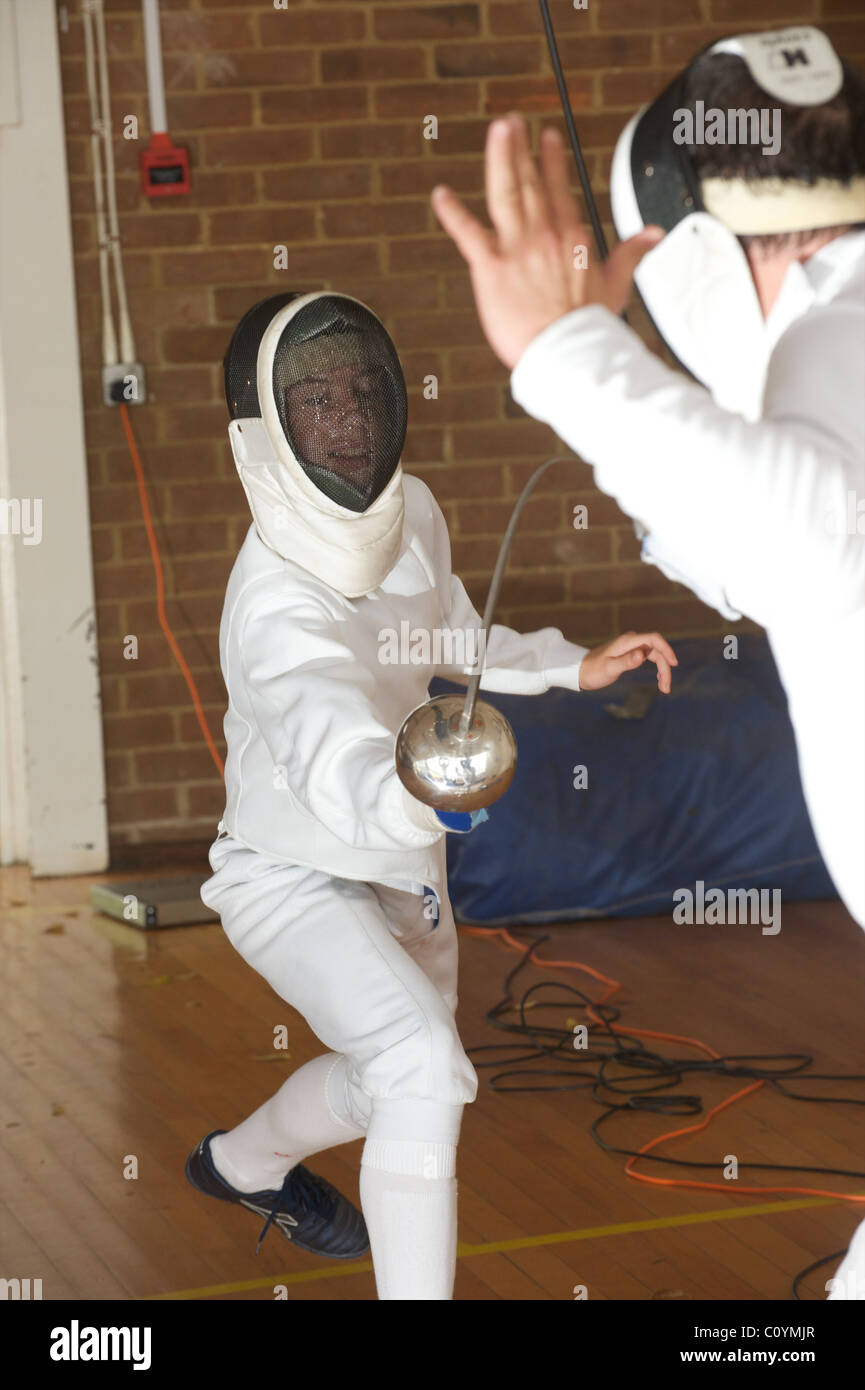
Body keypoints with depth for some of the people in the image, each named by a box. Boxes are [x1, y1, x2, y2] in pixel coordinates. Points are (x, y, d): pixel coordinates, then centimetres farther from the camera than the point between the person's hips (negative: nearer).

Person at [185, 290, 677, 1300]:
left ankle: (244, 1163, 54)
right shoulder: (275, 603, -36)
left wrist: (576, 667, -3)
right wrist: (417, 791, -77)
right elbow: (332, 757, -56)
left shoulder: (409, 511, -12)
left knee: (397, 1080, 25)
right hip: (289, 880, -7)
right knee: (425, 1066, -29)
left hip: (396, 863, 8)